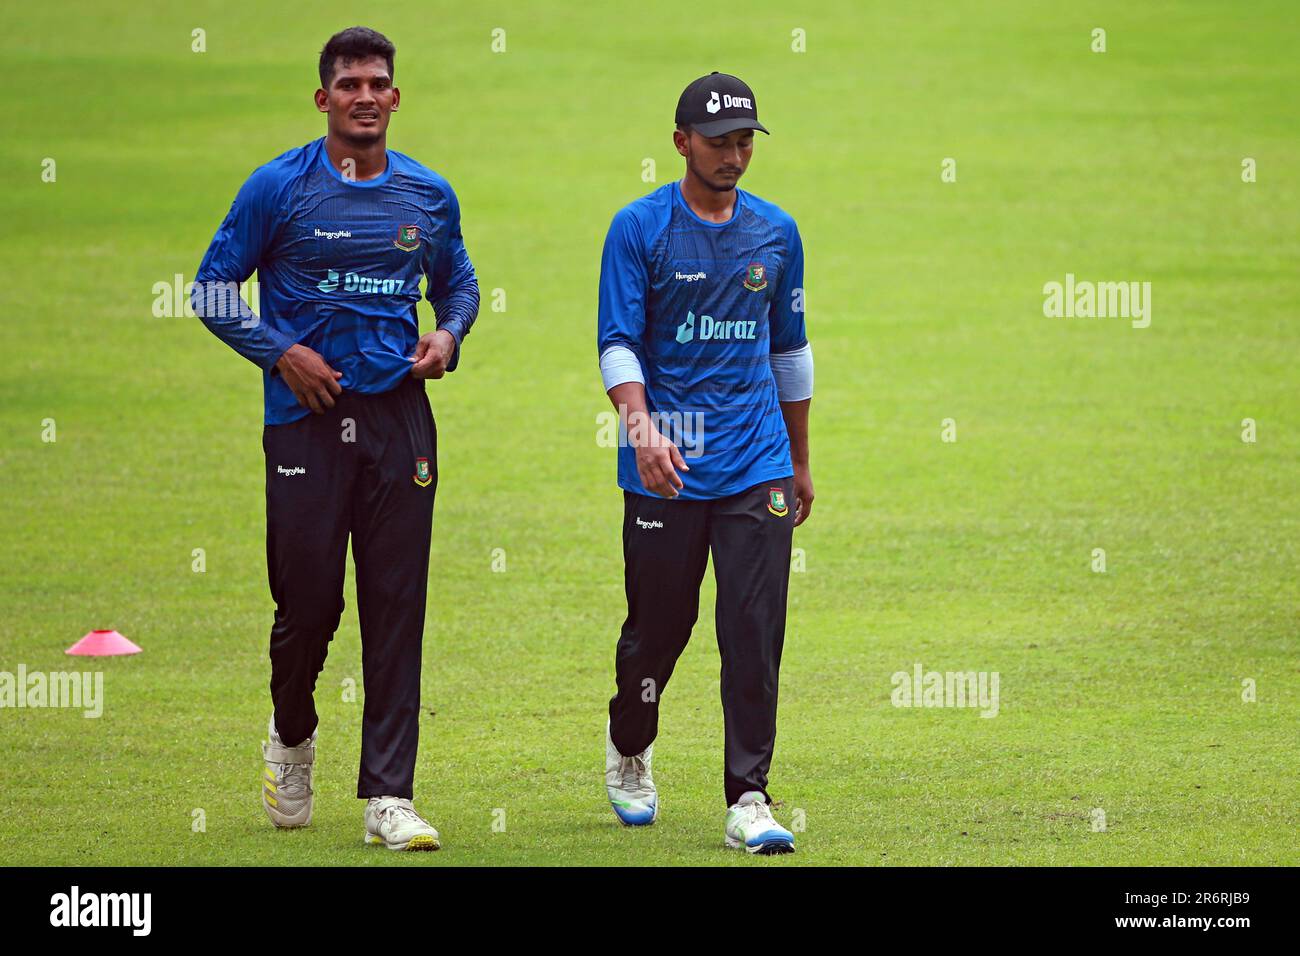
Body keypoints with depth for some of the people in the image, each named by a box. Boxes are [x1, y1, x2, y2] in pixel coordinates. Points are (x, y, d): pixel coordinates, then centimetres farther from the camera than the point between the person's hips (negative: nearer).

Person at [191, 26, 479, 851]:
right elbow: (214, 287, 2)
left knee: (396, 606, -2)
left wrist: (448, 335, 3)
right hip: (308, 415, -3)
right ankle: (292, 735, 29)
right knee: (308, 599, -2)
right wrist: (280, 353, -10)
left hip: (400, 414, 3)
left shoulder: (429, 195, 10)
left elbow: (459, 281, 24)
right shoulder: (280, 188, -1)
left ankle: (389, 797, -1)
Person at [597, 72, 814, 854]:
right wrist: (641, 424, -26)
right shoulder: (639, 228, -1)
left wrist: (800, 461, 22)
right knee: (659, 623, 7)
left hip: (757, 467, 2)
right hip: (666, 466, -2)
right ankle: (629, 750, 35)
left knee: (755, 631, -7)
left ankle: (749, 799, -7)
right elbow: (618, 342, -8)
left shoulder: (776, 232, 11)